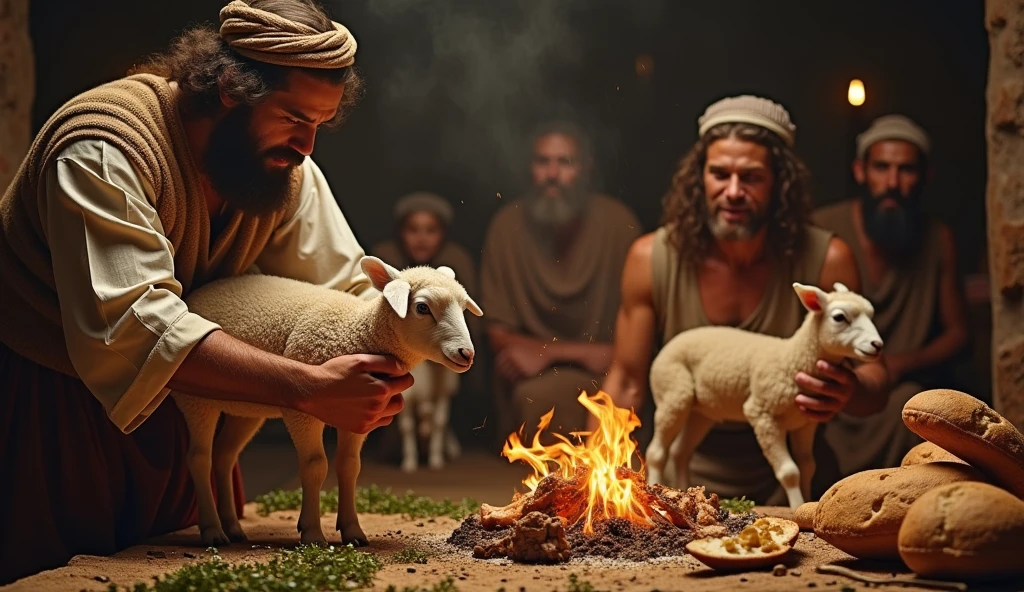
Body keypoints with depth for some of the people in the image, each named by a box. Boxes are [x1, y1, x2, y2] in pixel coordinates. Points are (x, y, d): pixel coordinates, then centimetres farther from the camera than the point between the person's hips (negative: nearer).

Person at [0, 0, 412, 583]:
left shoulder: (289, 168, -7)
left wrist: (378, 372, -29)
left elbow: (346, 291, -6)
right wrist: (310, 388, -45)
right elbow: (133, 325, -40)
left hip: (173, 402, 7)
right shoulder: (104, 150, -30)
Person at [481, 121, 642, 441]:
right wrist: (584, 352, -16)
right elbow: (499, 334, -2)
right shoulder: (507, 224, -4)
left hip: (601, 378, -2)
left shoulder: (618, 222, -11)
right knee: (532, 395, -30)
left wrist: (547, 352, -16)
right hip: (531, 373, 2)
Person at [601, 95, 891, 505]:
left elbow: (873, 374, -5)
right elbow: (626, 383, 2)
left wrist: (850, 393, -29)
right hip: (690, 478, 1)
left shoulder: (827, 260, -10)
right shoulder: (650, 259, -7)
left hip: (790, 481, -1)